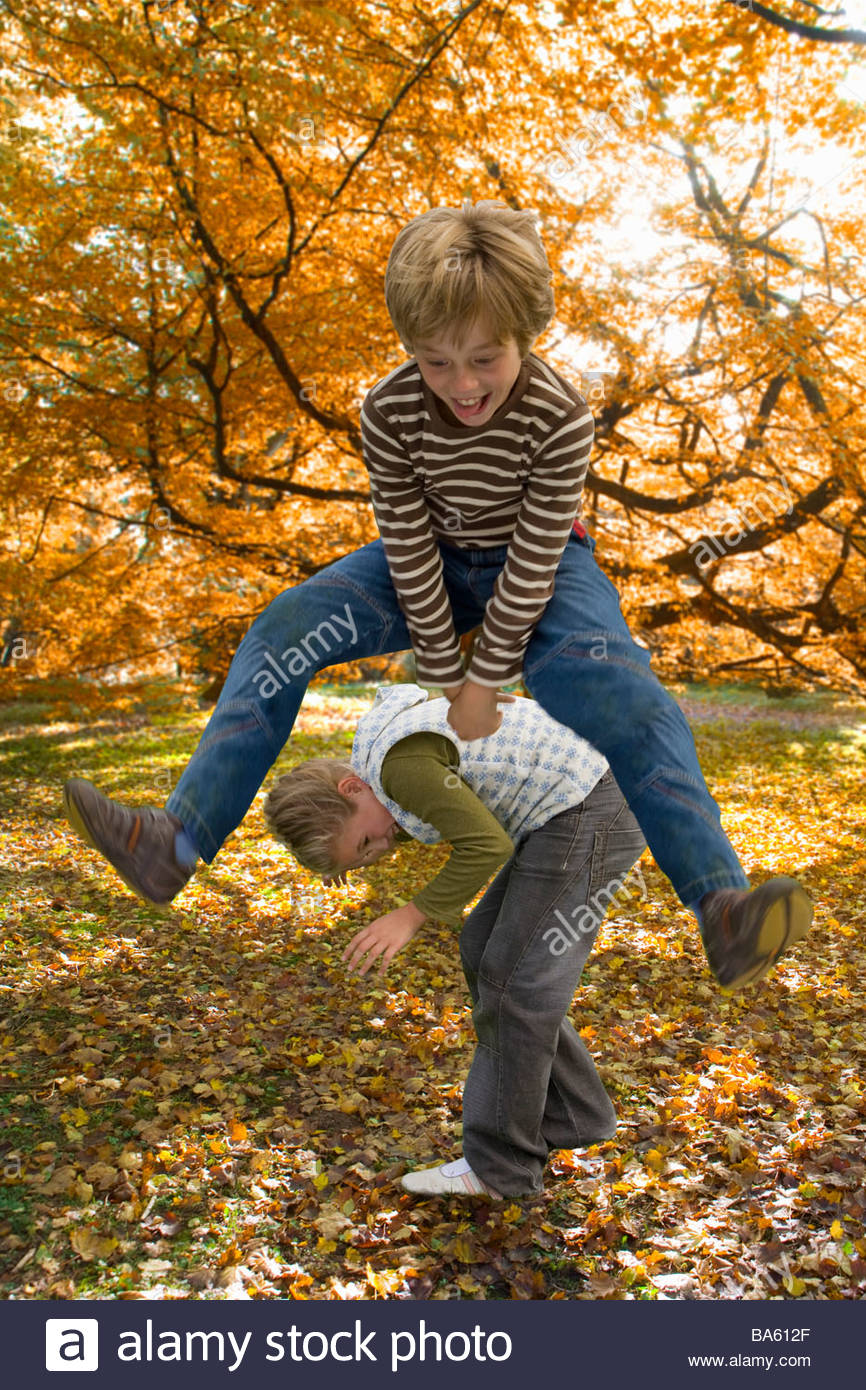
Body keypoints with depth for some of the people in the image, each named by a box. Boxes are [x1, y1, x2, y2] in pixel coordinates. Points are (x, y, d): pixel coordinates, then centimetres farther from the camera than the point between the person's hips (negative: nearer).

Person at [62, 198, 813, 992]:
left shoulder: (560, 415, -28)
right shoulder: (391, 411, -22)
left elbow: (533, 560, -24)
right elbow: (408, 547, -17)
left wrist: (487, 678, -21)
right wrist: (444, 673, -14)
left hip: (539, 570, -2)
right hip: (435, 562, 3)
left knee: (623, 694, -32)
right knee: (287, 628, -16)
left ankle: (724, 912, -38)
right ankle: (176, 844, -19)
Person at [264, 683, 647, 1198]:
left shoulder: (399, 764, -18)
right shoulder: (396, 749, 14)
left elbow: (488, 845, -19)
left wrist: (413, 915, -15)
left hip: (589, 815, -10)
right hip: (570, 813, 10)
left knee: (513, 981, -5)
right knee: (488, 955, 13)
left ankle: (501, 1163, 7)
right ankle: (569, 1115, 22)